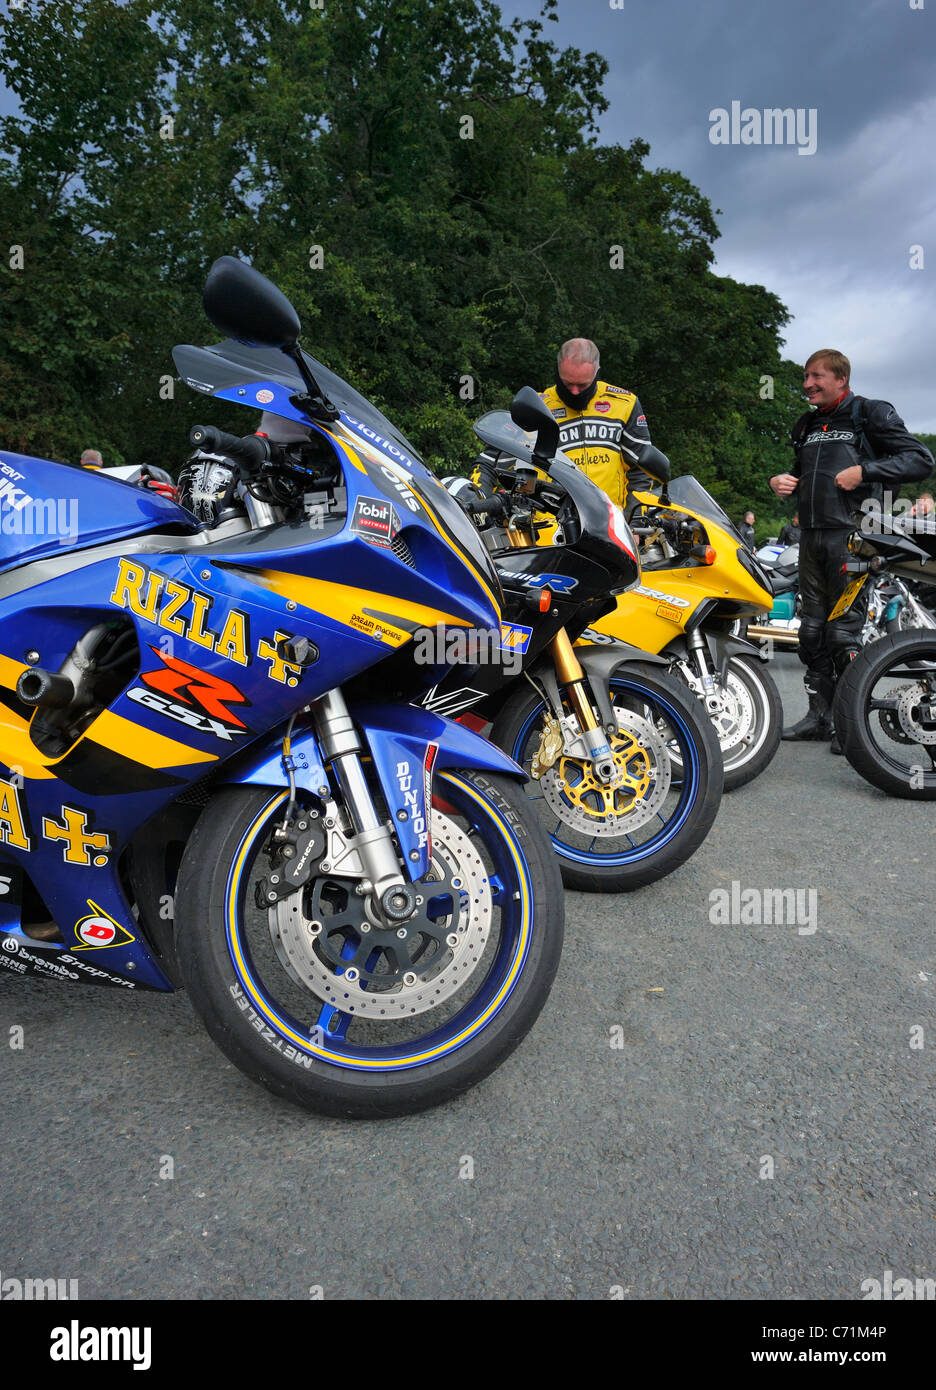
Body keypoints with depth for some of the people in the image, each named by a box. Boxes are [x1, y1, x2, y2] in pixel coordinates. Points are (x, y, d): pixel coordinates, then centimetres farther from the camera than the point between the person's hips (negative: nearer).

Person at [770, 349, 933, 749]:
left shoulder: (872, 414, 1)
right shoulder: (806, 426, 21)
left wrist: (864, 470, -15)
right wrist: (781, 480, 12)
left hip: (852, 535, -7)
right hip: (812, 536, 7)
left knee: (844, 632, -9)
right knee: (813, 631, 7)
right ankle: (818, 715, 15)